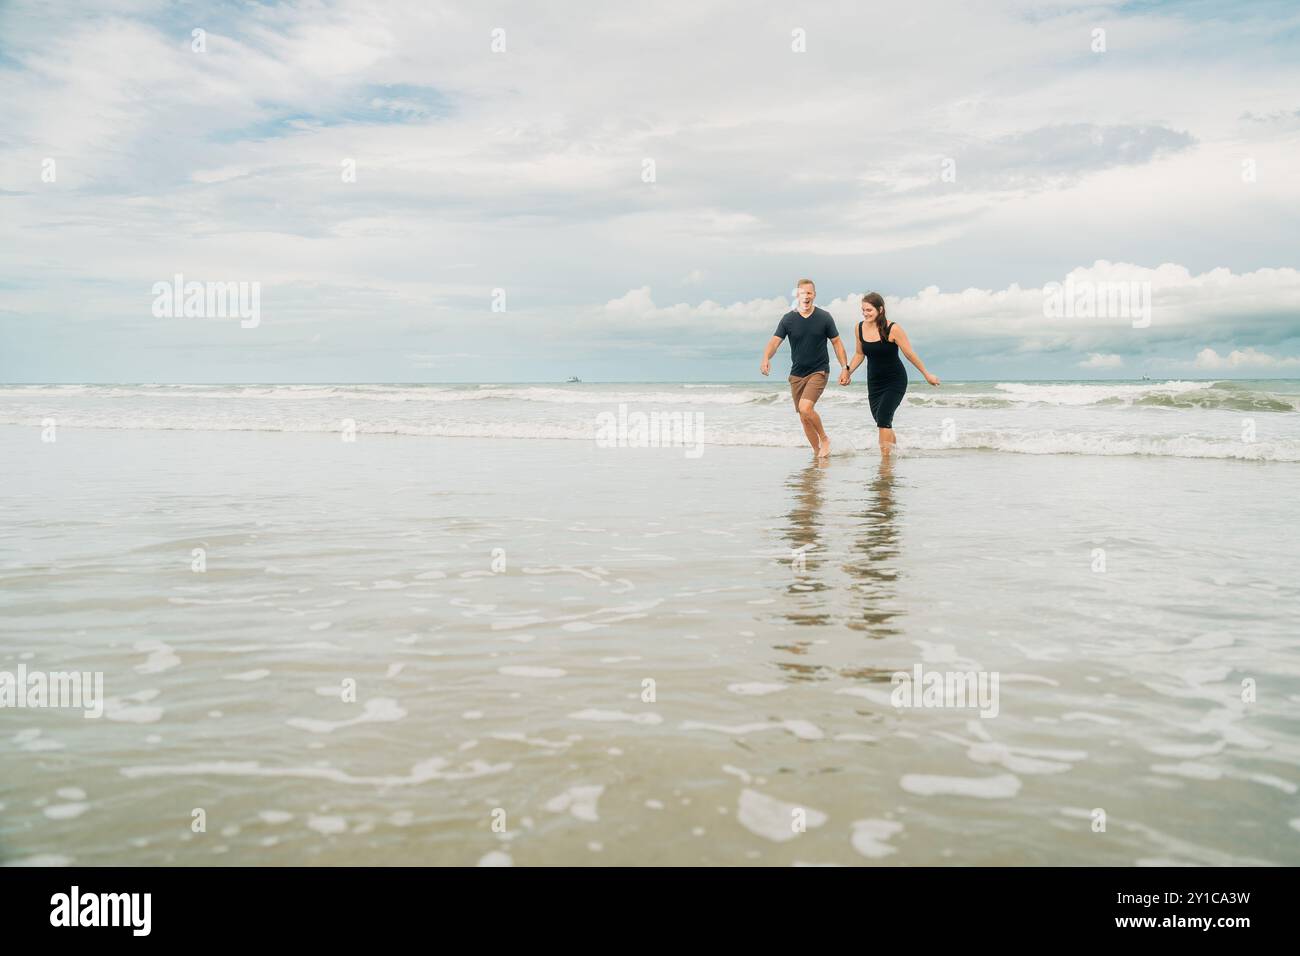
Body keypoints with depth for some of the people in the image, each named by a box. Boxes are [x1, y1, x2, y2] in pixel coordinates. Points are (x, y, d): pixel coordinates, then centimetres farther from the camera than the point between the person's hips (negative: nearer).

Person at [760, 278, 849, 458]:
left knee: (805, 407, -24)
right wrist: (766, 358, -31)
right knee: (804, 418, 7)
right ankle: (817, 452, 23)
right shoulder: (788, 319, -2)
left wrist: (845, 367, -3)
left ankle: (824, 439, -1)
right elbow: (774, 341, -11)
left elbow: (837, 343, 3)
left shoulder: (824, 317, -4)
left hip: (819, 371, -3)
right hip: (797, 374, 3)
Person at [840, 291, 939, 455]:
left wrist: (926, 374, -2)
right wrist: (848, 371, 5)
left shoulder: (893, 329, -17)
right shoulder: (860, 328, -2)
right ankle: (895, 445, 35)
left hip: (895, 381, -5)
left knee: (883, 418, -19)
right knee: (882, 421, 10)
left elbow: (910, 354, -9)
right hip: (874, 381, 5)